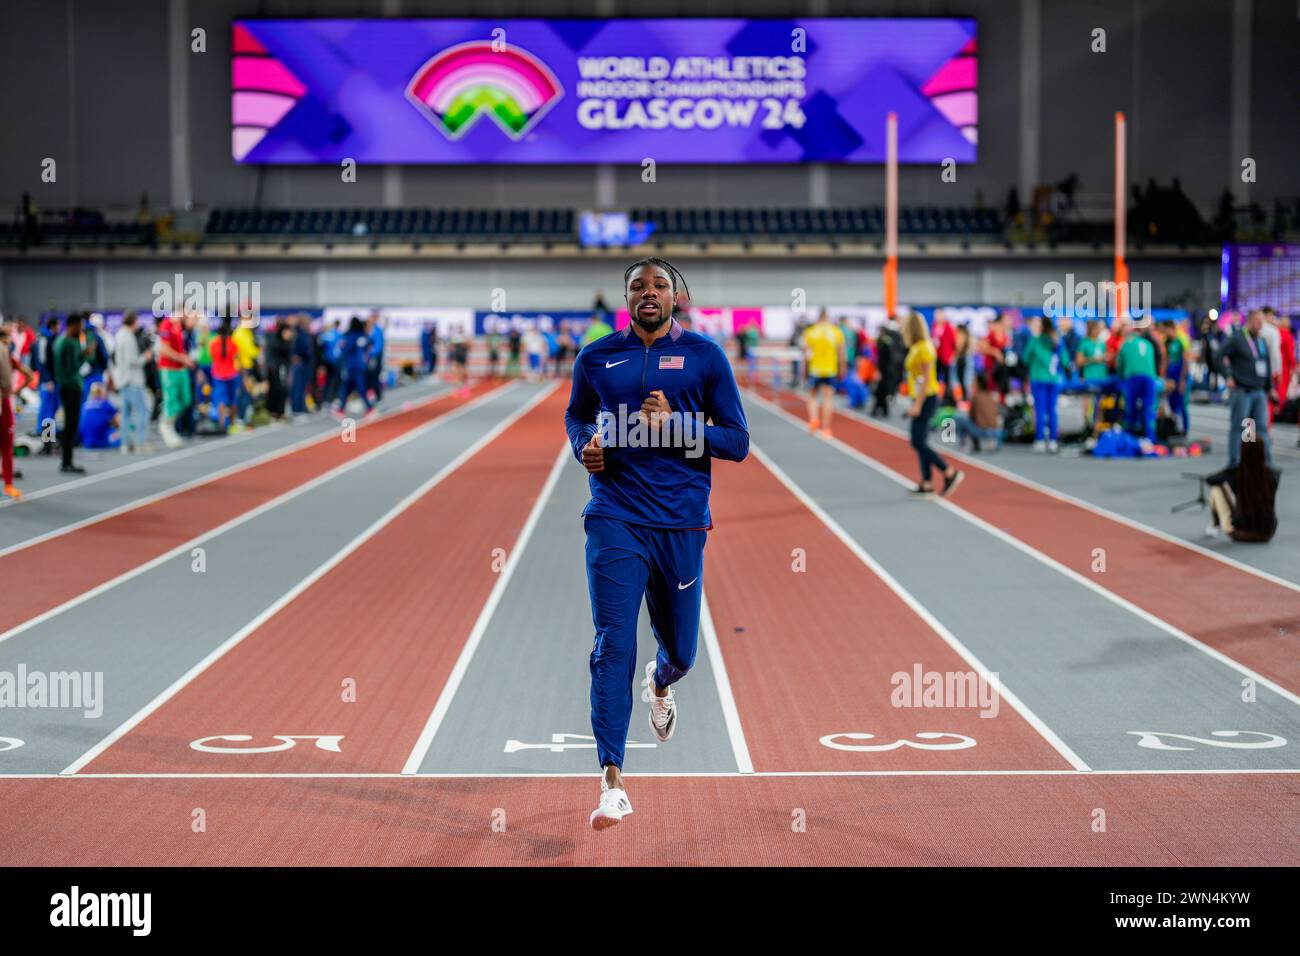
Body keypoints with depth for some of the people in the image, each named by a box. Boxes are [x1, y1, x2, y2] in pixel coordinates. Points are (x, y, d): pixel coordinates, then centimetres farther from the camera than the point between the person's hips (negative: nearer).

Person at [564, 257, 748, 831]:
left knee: (680, 650, 14)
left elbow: (737, 442, 1)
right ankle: (612, 783, -13)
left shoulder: (704, 355, 3)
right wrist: (585, 446, 2)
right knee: (612, 646, -13)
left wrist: (674, 423, -14)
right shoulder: (596, 358, 7)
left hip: (682, 524, 1)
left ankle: (659, 684, 54)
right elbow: (575, 416, 25)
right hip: (615, 520, -1)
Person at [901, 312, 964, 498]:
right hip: (921, 398, 10)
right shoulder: (916, 348, 14)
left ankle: (950, 473, -7)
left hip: (926, 398, -10)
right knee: (920, 443, 7)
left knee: (918, 442, -10)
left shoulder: (923, 348, -15)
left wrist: (917, 405, -20)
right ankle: (926, 486, 8)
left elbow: (925, 379, -19)